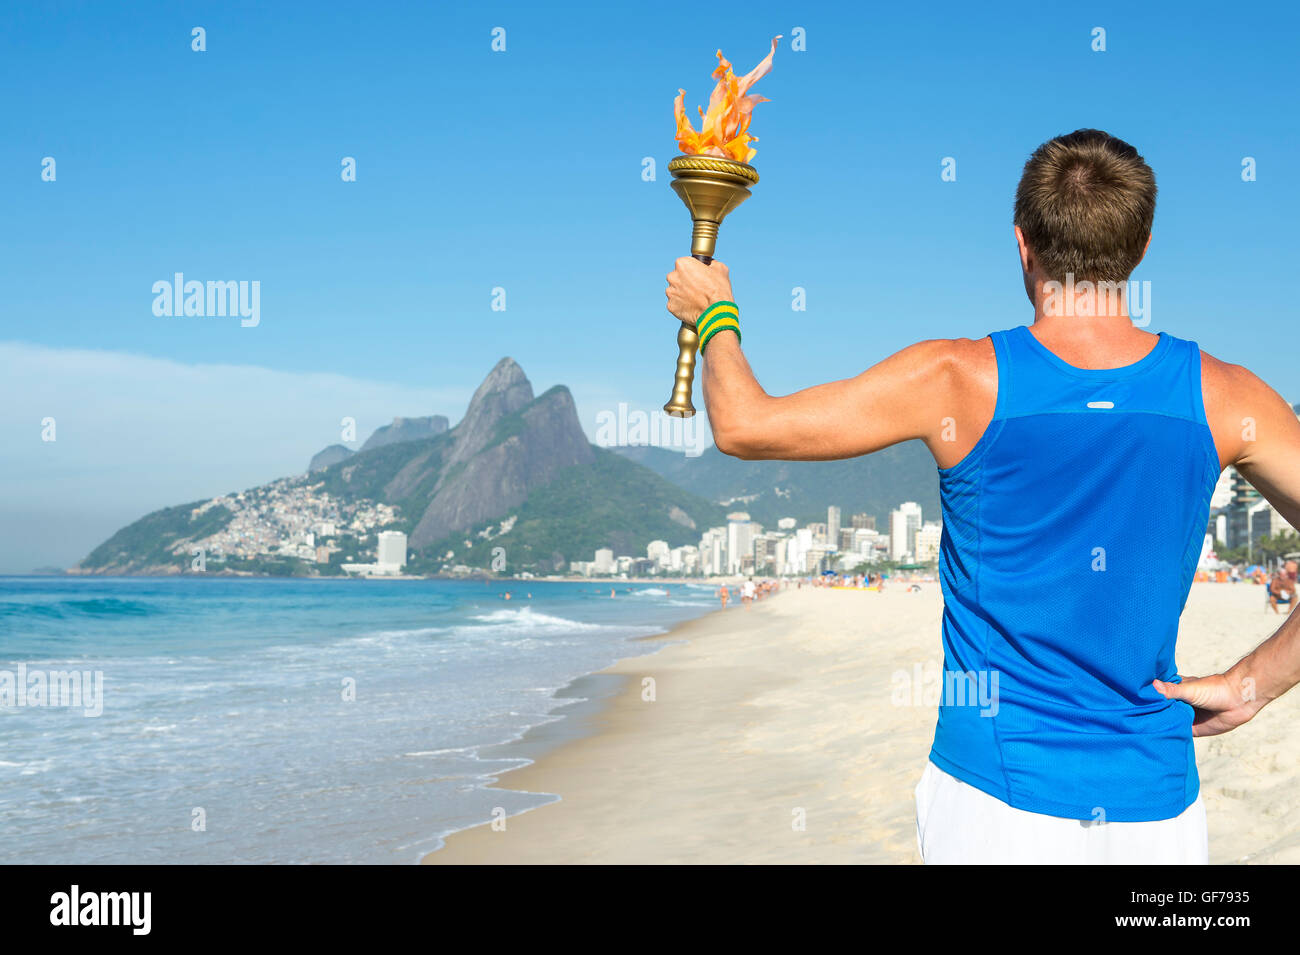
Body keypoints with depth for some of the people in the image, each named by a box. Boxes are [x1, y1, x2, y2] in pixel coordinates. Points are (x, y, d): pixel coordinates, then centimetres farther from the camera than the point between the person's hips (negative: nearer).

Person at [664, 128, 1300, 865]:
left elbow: (745, 427, -5)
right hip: (1156, 804, 2)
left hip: (998, 799, -2)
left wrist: (714, 315, 14)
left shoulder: (959, 380, -13)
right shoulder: (1222, 397, -6)